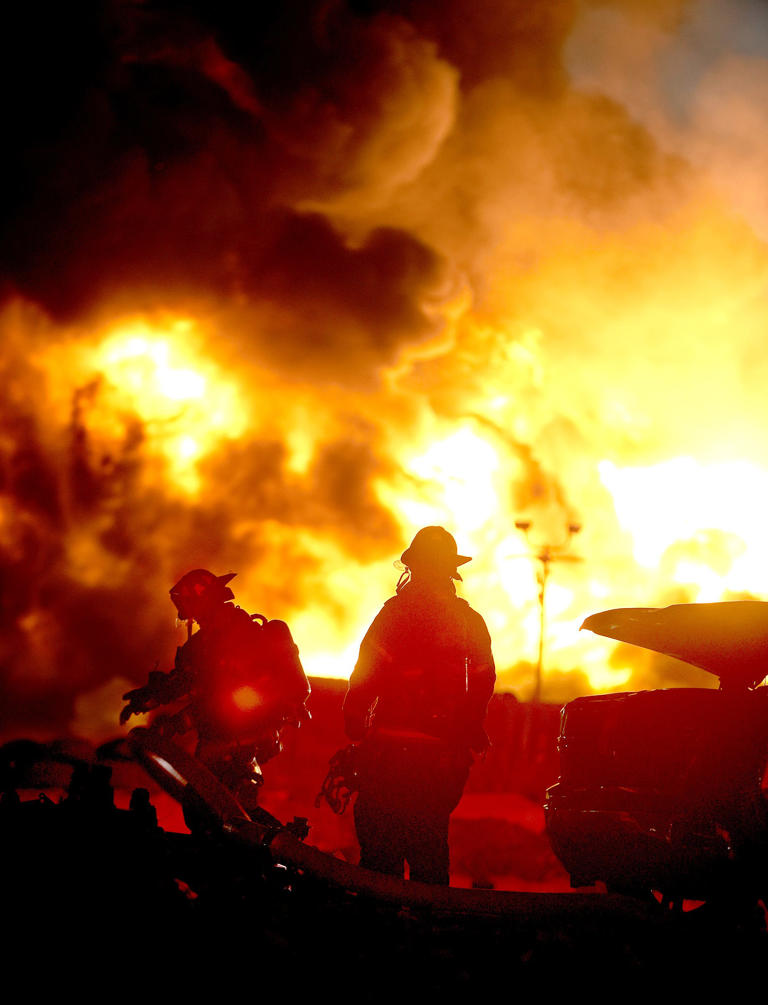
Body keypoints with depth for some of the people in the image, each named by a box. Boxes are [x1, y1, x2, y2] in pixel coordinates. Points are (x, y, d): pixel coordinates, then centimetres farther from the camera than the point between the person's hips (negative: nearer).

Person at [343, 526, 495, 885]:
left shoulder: (398, 612, -8)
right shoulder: (472, 622, 11)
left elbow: (365, 678, -10)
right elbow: (482, 686, 14)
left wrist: (354, 731, 0)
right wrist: (464, 740, 23)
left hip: (392, 750, -6)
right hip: (444, 757, 6)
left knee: (380, 851, -1)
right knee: (430, 849, 16)